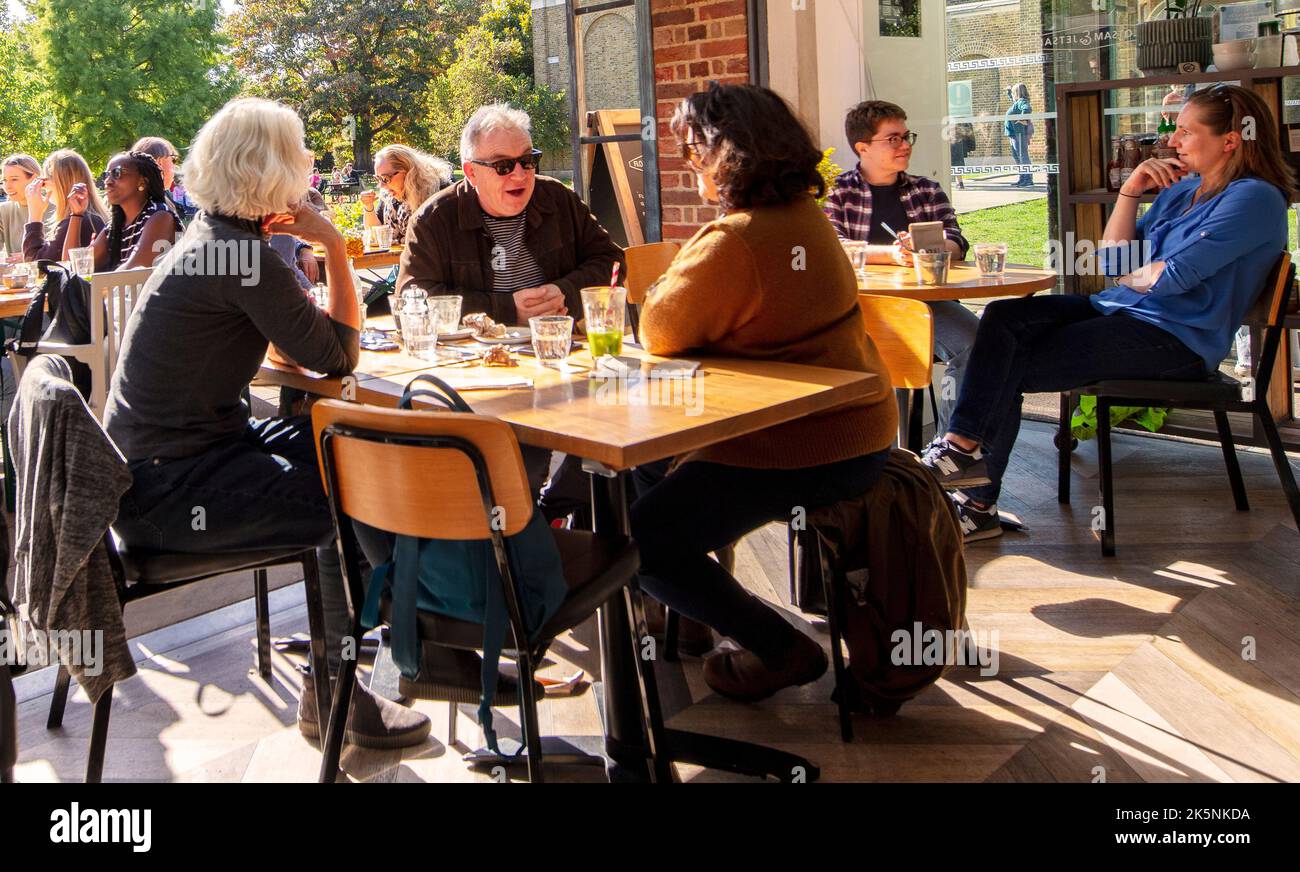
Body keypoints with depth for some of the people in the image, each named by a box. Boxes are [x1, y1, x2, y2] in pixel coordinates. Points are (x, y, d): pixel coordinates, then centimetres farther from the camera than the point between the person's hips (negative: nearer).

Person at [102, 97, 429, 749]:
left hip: (159, 461, 10)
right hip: (170, 491, -10)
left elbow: (292, 343, 14)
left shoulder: (208, 237, 10)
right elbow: (338, 357, -15)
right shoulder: (244, 256, -20)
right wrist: (335, 248, -10)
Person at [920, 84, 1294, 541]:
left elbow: (1171, 278, -18)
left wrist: (1126, 274, 3)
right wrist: (1130, 193, 3)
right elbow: (1115, 262, 15)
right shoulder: (1182, 189, 18)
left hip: (1174, 337, -8)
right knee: (1003, 318, -13)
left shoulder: (1255, 198, -9)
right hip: (1121, 311, 9)